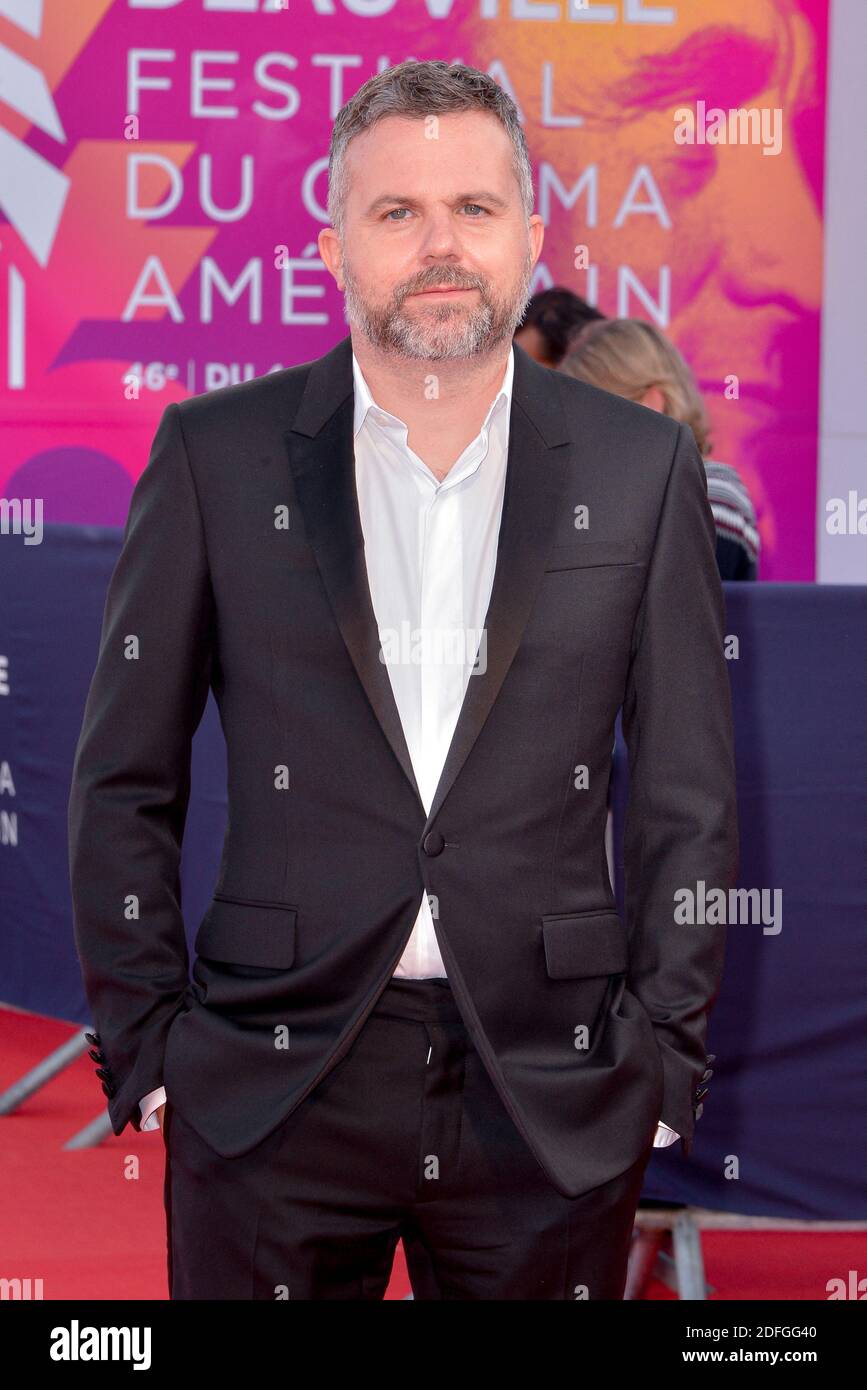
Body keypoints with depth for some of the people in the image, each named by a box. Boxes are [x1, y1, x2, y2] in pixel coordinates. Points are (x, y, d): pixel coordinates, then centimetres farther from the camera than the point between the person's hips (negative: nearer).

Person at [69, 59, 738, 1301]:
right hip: (271, 1087, 0)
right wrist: (144, 1047, 0)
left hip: (555, 1097, 1)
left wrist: (665, 1056, 1)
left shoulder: (641, 467, 3)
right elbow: (124, 786, 5)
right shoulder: (215, 454, 1)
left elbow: (690, 799, 6)